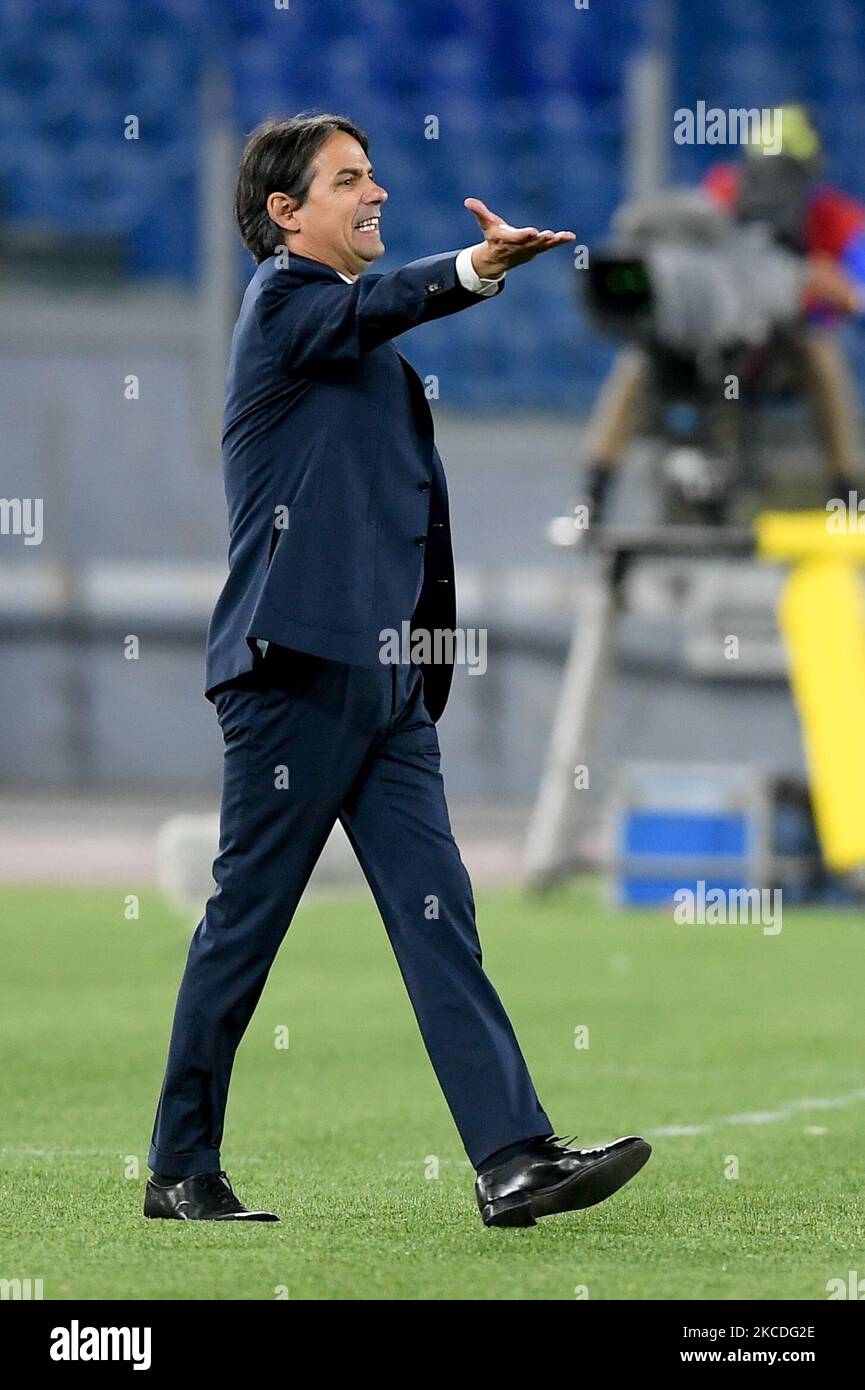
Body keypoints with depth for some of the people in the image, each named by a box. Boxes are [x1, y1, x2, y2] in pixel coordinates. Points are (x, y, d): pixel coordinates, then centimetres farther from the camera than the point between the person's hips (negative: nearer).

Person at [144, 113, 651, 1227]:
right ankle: (181, 1169, 8)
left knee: (438, 915, -1)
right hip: (296, 670, -8)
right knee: (244, 924, -1)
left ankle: (514, 1158, -8)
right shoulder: (284, 299, -4)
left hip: (388, 683, 8)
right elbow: (375, 306, -27)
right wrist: (480, 266, -46)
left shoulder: (370, 347, 22)